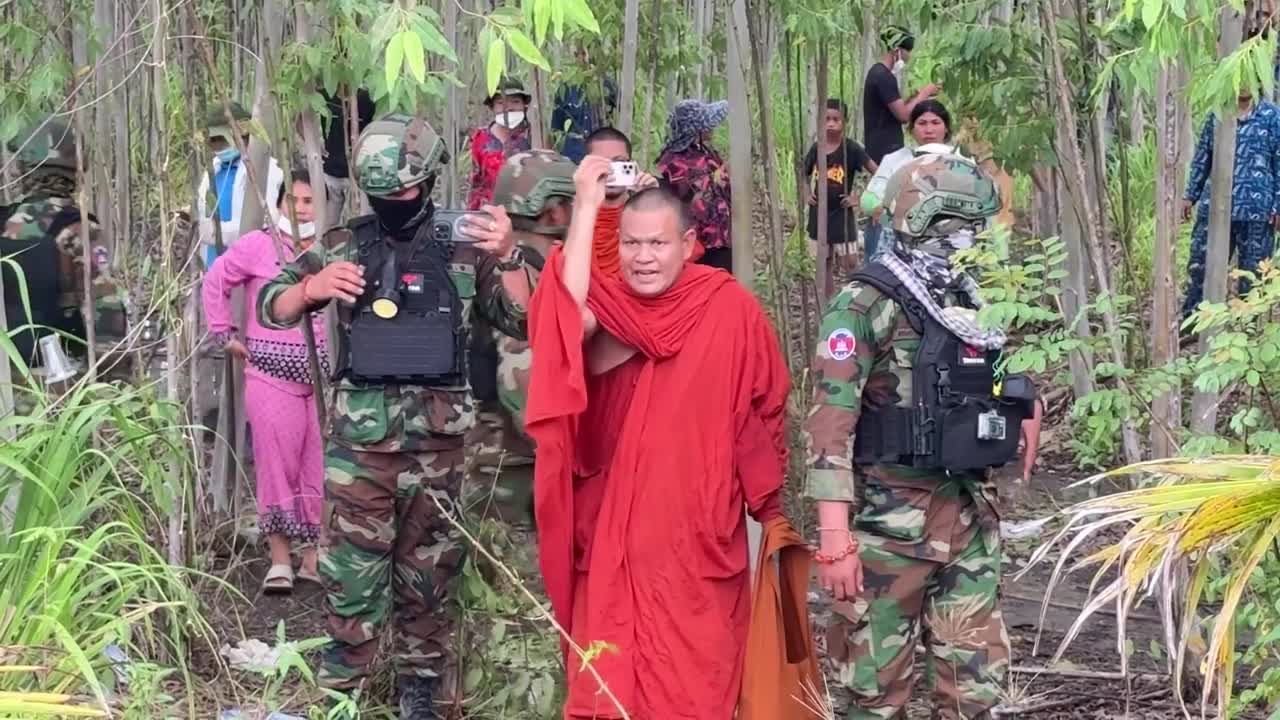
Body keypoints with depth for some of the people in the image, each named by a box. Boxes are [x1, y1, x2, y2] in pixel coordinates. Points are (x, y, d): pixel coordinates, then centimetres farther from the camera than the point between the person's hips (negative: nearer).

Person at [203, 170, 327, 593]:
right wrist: (225, 335, 5)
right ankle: (279, 561, 7)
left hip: (324, 377, 2)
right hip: (272, 376, -2)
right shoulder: (258, 246, -1)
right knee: (277, 467, -1)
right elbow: (215, 282, 7)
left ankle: (314, 556, 15)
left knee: (319, 470, 5)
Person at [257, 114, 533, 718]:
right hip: (360, 439, 0)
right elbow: (271, 309, 7)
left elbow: (523, 322, 2)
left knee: (427, 575, 11)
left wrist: (507, 257, -14)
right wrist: (312, 287, -13)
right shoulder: (342, 245, 5)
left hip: (438, 442, 1)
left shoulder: (463, 248, 4)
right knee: (352, 573, 0)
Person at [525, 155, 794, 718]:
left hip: (701, 536, -1)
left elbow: (766, 412, 5)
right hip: (616, 535, 1)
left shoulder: (731, 308, -6)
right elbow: (569, 319, -28)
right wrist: (587, 205, -25)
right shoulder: (606, 304, -4)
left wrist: (773, 511, 10)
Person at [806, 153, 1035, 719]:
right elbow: (830, 424, -16)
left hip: (969, 517, 7)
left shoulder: (966, 301, 11)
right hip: (892, 521, -7)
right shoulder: (866, 304, -11)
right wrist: (835, 539, -21)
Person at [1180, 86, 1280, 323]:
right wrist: (1191, 195, 12)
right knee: (1200, 266, 5)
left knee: (1253, 272, 4)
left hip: (1256, 209, -3)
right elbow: (1202, 157, 15)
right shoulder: (1218, 114, 9)